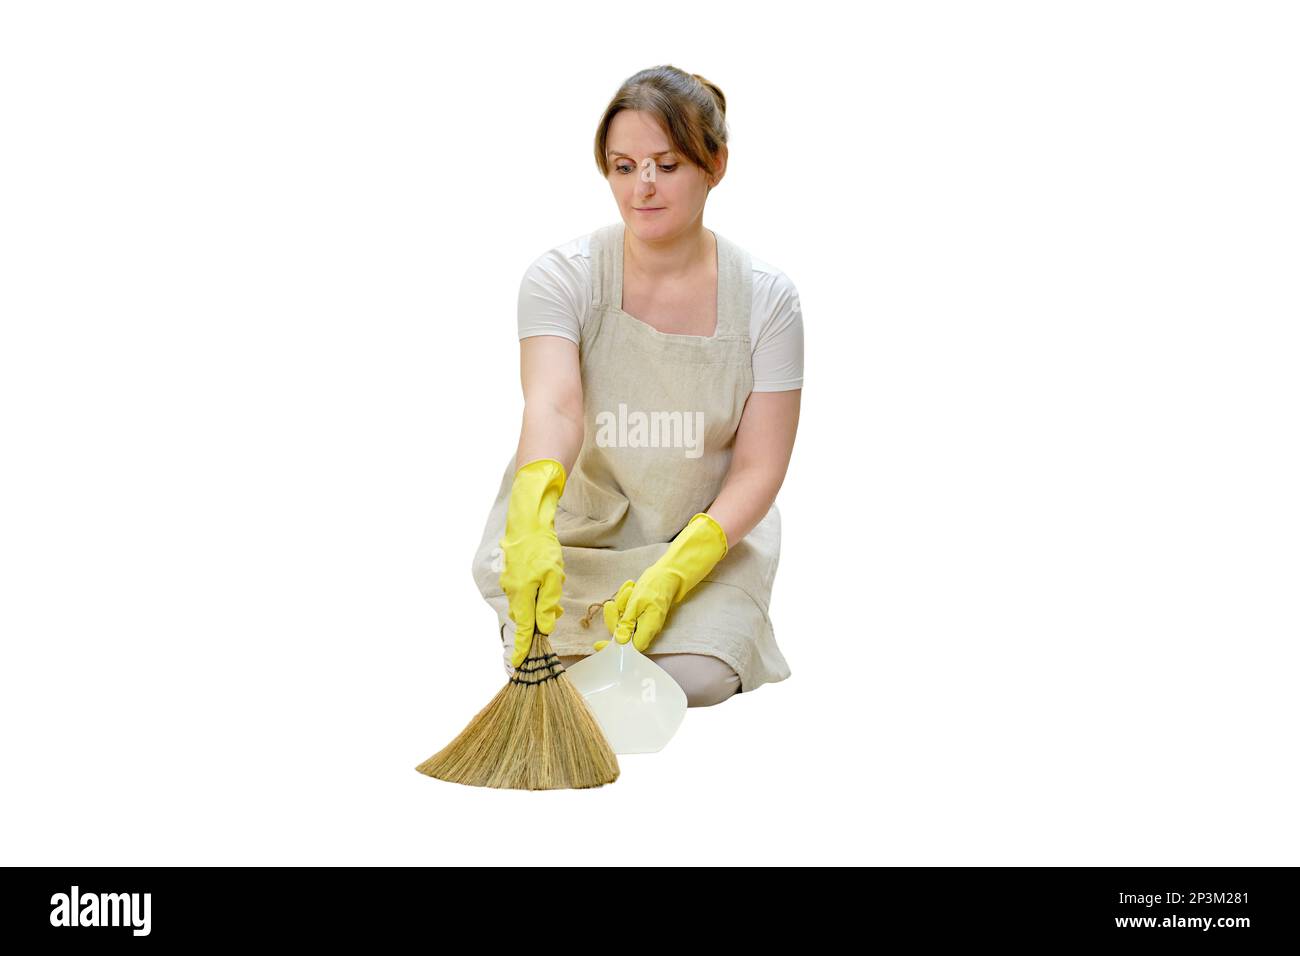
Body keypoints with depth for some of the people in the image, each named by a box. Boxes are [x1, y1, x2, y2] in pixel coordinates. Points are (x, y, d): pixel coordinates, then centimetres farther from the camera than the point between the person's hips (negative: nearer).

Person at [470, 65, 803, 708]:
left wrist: (672, 575, -25)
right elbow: (552, 406, -30)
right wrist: (531, 524, -52)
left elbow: (757, 470, -10)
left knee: (691, 684, -22)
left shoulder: (766, 298, -8)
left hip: (707, 537, 1)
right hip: (570, 533, 0)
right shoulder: (562, 277, -12)